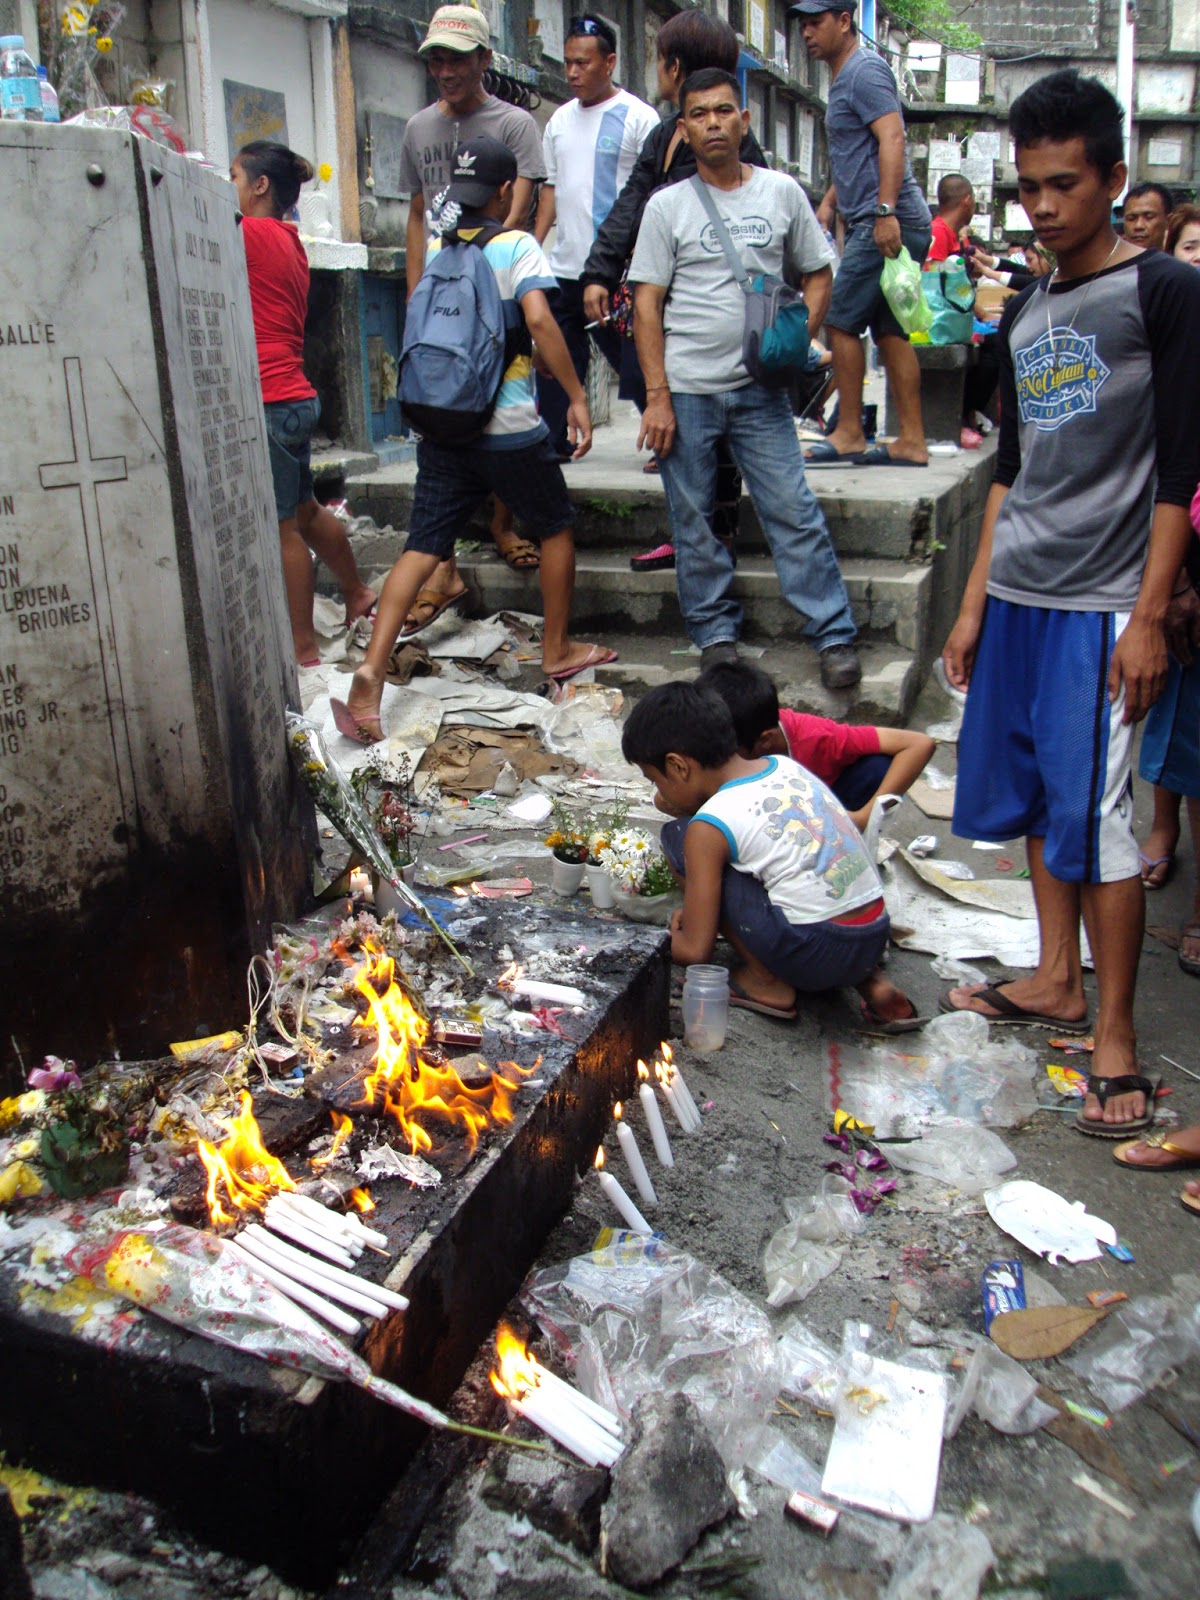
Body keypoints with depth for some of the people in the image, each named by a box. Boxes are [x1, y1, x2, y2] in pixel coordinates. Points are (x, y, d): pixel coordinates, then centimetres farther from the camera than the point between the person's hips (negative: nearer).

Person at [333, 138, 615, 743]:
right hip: (508, 428, -4)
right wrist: (576, 395, -14)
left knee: (421, 548, 1)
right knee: (555, 528, 17)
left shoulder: (436, 250, 11)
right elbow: (539, 319, -18)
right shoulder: (518, 247, -4)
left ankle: (371, 670, -14)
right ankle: (557, 651, 26)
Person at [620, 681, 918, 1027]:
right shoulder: (786, 765, 10)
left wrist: (676, 934, 14)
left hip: (818, 955, -7)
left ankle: (766, 982, 6)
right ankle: (871, 982, 17)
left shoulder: (708, 827, -10)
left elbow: (694, 951, -7)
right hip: (875, 940, 7)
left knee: (677, 835, 1)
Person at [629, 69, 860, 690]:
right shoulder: (667, 205, 4)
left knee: (794, 510, -4)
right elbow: (647, 302, 0)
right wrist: (657, 396, -8)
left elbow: (817, 274, 14)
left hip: (760, 387, 0)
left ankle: (835, 636, 1)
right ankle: (716, 634, 18)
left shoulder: (782, 192, 8)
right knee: (693, 520, 5)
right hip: (686, 389, 0)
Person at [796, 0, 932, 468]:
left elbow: (892, 139, -19)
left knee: (842, 321, -8)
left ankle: (848, 434, -3)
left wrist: (885, 211, -27)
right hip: (888, 226, 10)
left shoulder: (865, 70, -7)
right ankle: (911, 441, 7)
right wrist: (827, 205, 25)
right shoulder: (844, 79, 23)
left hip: (887, 223, -10)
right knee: (890, 331, 7)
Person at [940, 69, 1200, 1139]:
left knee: (1095, 818, -7)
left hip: (1102, 604, -6)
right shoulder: (1024, 311, 16)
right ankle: (1058, 981, 26)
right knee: (1035, 799, 12)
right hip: (1016, 598, 7)